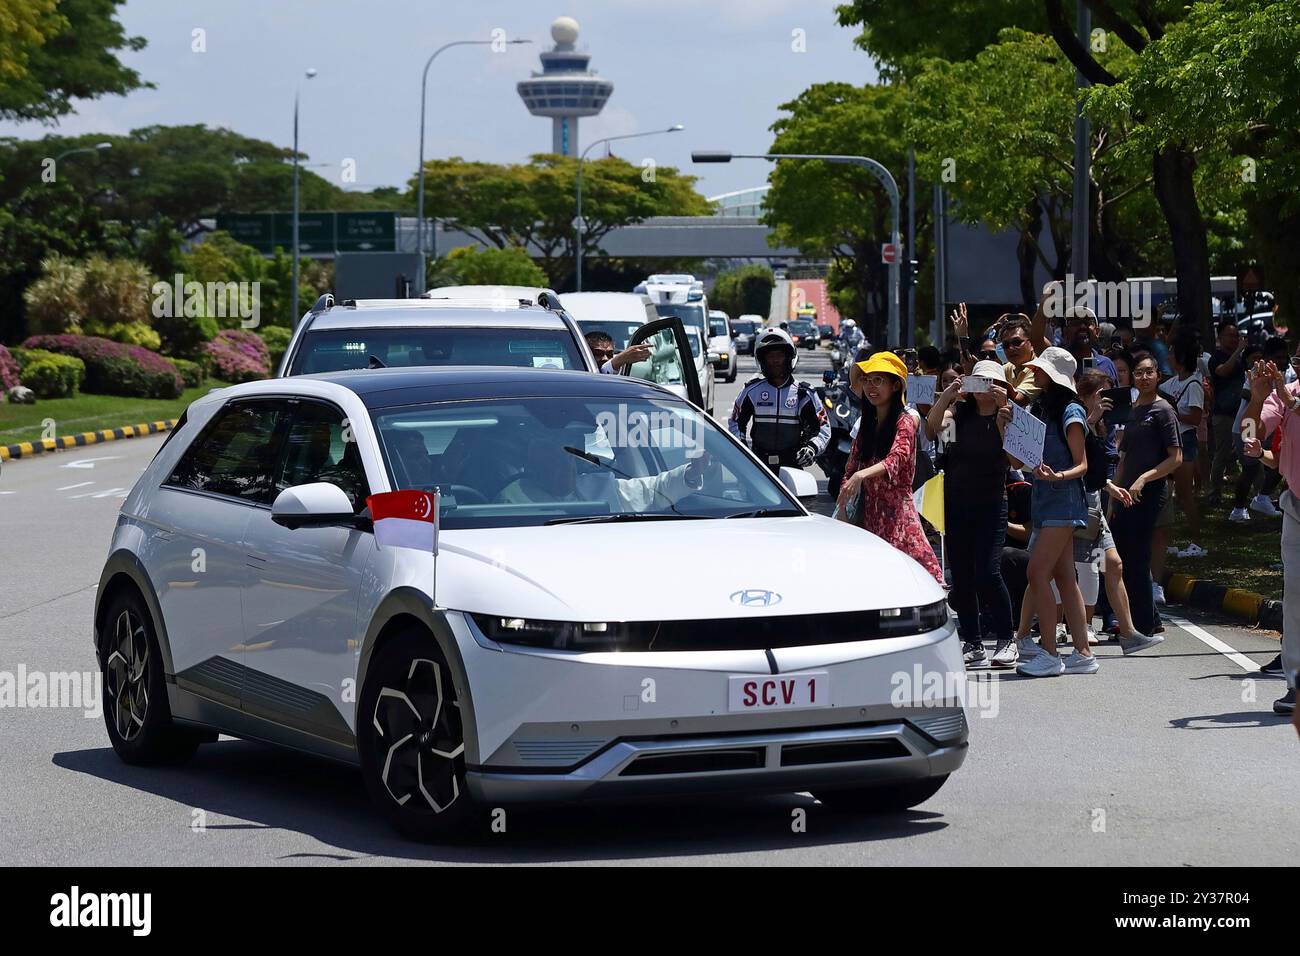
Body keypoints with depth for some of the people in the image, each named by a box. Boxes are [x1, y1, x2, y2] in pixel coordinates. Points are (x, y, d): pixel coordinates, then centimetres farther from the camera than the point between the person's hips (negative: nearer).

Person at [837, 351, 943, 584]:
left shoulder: (904, 422, -4)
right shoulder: (866, 425, 17)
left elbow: (897, 458, -22)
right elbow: (850, 470, 16)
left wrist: (861, 475, -39)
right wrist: (843, 510, 1)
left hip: (897, 513, -6)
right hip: (869, 515, 6)